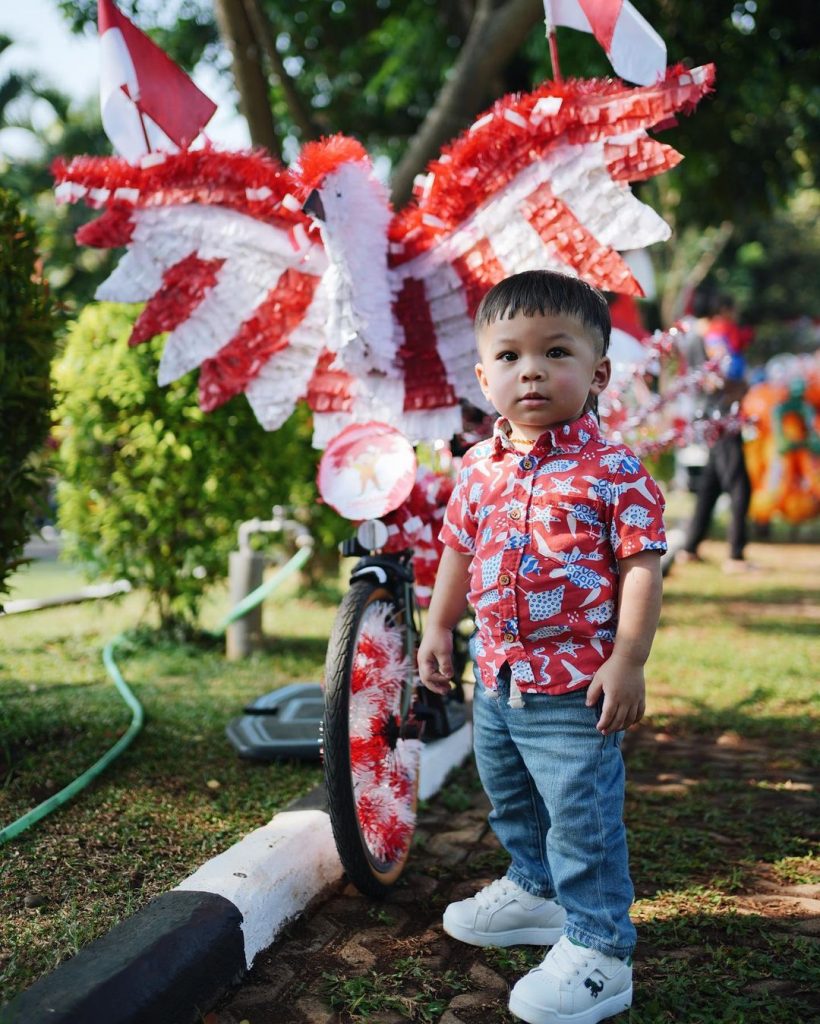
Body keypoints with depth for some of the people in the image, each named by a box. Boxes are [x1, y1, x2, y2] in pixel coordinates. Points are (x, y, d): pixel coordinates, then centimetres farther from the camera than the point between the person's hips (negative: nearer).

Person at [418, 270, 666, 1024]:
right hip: (497, 675, 7)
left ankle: (598, 953, 15)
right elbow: (458, 551, 14)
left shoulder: (614, 472, -13)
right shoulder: (480, 470, 3)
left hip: (575, 684, -7)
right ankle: (536, 890, 48)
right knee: (510, 799, 24)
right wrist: (437, 629, 13)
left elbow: (643, 565, -14)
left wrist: (628, 661, -18)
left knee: (583, 819, -1)